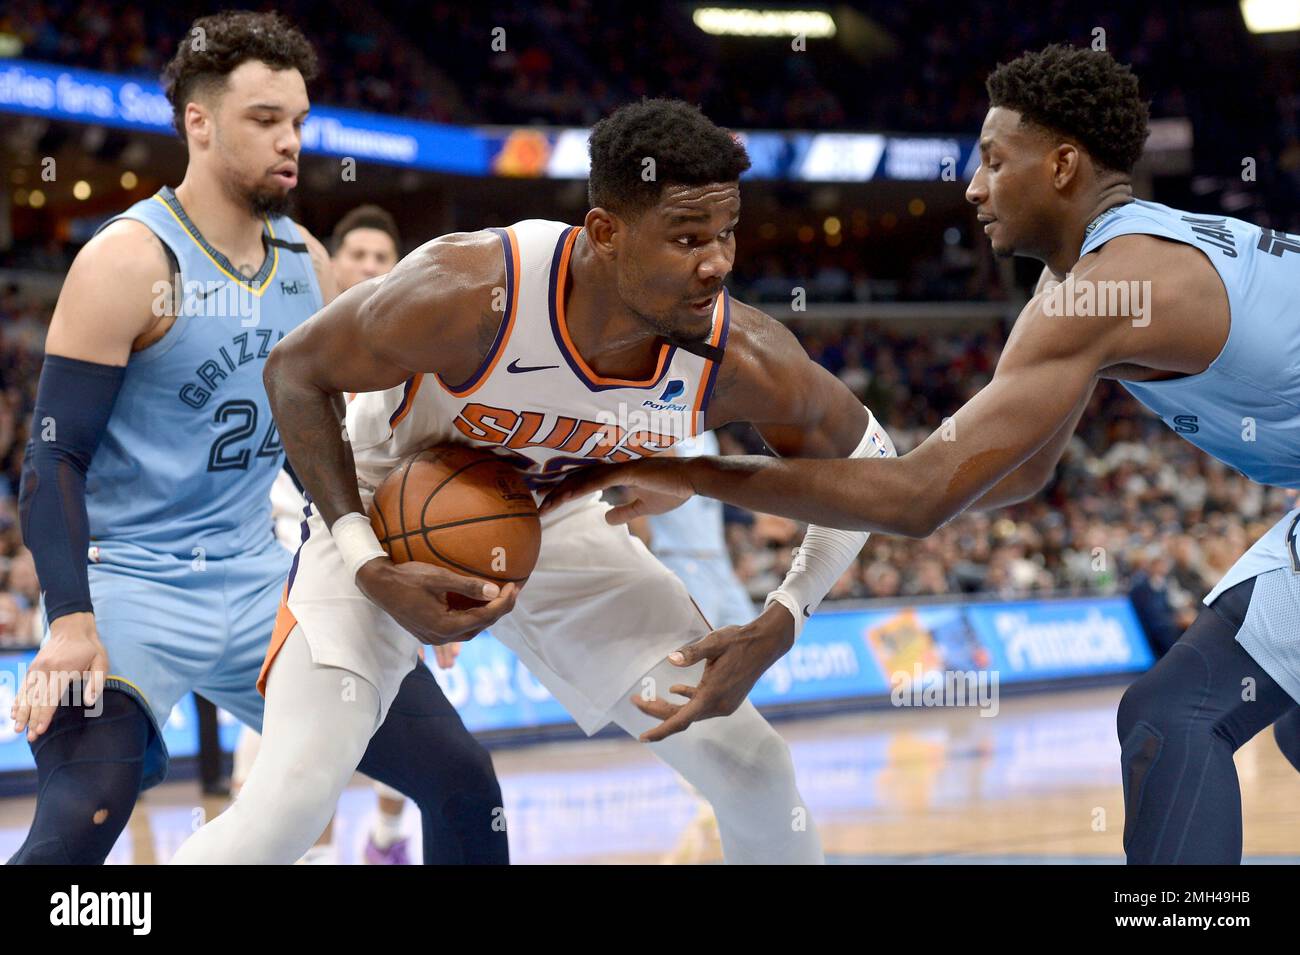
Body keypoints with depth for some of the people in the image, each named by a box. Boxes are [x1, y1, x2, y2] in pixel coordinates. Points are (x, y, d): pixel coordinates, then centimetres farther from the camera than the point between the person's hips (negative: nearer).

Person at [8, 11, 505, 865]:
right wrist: (70, 622, -27)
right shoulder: (130, 261, -13)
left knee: (462, 780, 2)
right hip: (130, 591, -7)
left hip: (260, 585, 7)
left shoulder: (306, 261, 8)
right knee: (77, 826, -28)